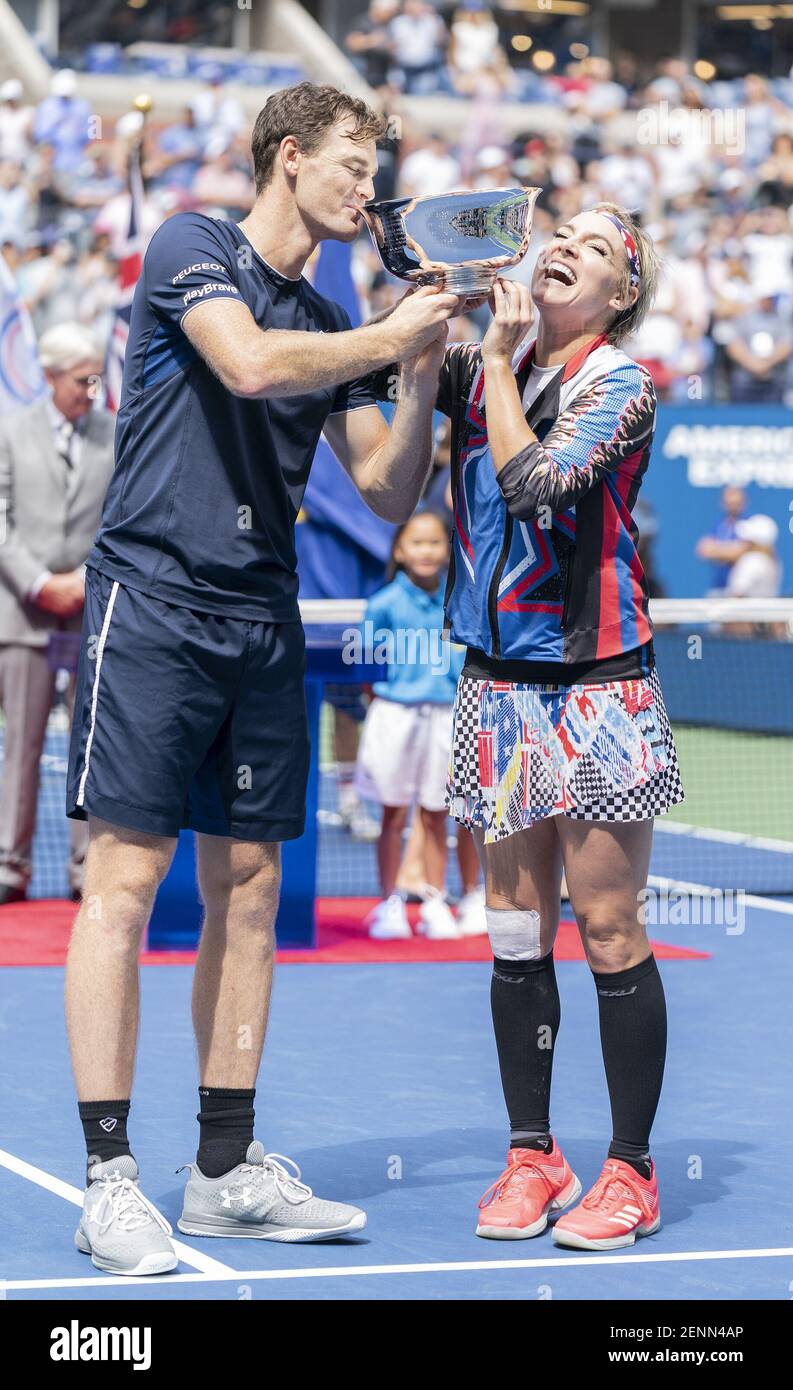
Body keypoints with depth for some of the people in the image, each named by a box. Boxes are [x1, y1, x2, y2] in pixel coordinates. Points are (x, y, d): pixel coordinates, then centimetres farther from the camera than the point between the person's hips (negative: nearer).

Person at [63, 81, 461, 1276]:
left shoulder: (331, 324, 16)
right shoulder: (190, 249, -2)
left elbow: (388, 492, 14)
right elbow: (249, 363, -21)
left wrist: (422, 374, 0)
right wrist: (386, 340, -10)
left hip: (263, 626, 7)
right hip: (152, 604, -7)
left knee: (249, 888, 7)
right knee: (125, 877, -9)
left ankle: (227, 1170, 14)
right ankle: (109, 1177, -6)